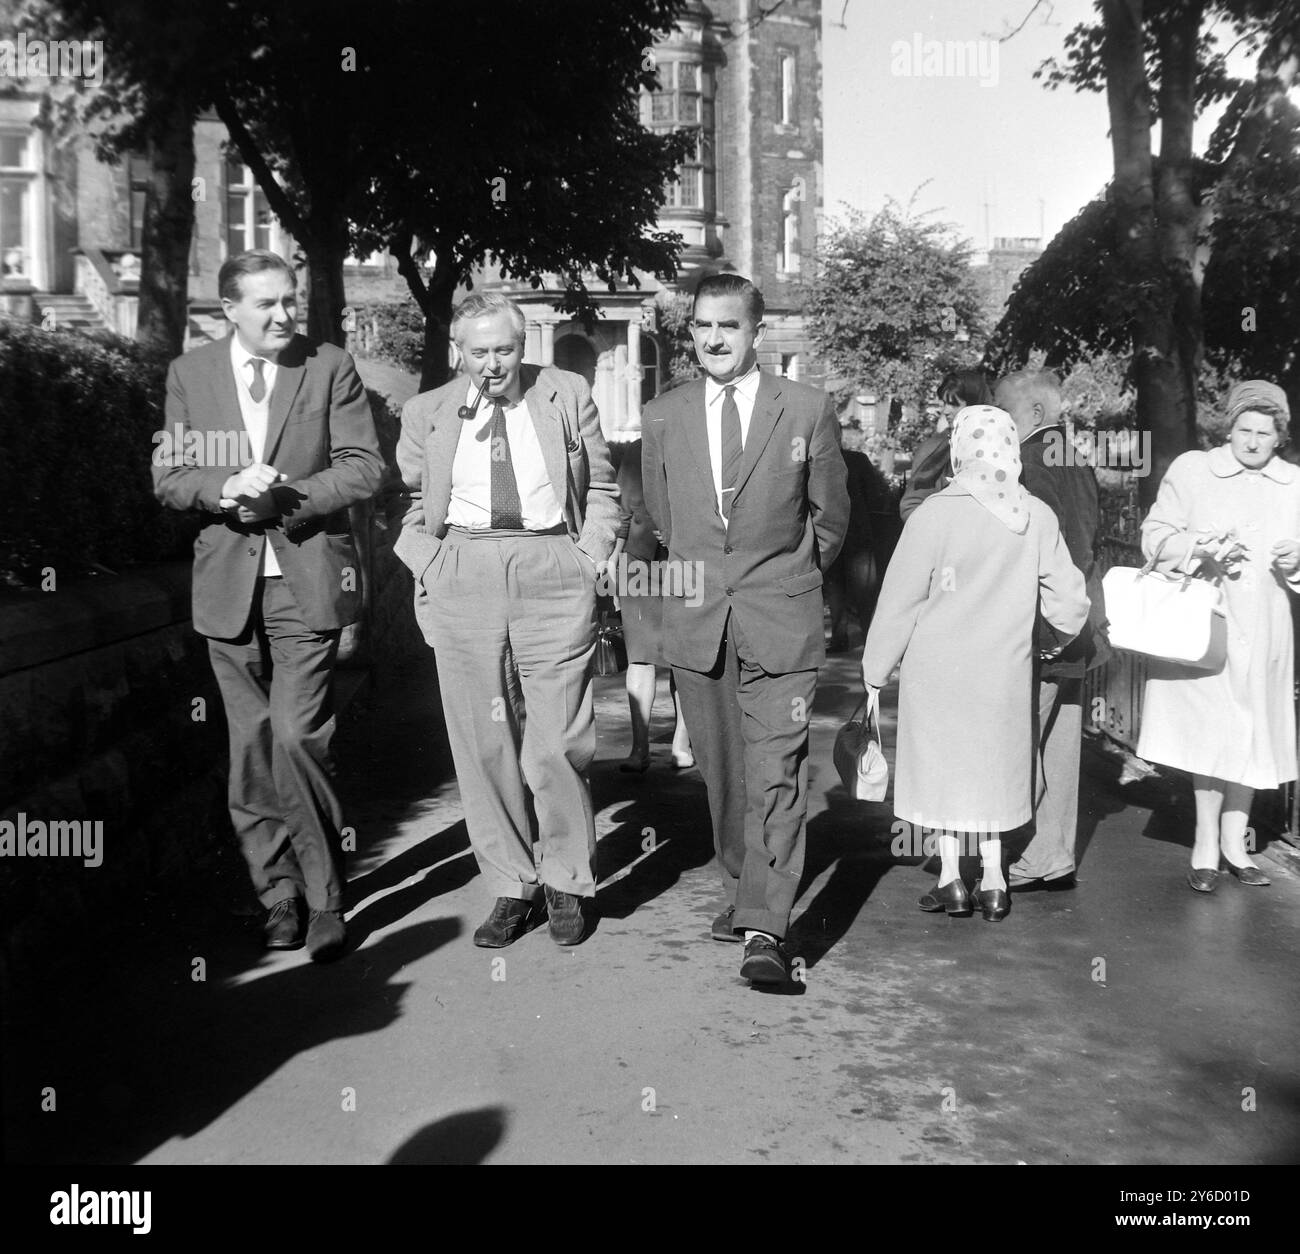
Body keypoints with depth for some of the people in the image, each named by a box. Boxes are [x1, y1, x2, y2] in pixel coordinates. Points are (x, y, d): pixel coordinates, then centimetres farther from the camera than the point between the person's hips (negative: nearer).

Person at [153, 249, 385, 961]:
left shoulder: (330, 368, 3)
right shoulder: (189, 374, 9)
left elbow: (363, 469, -2)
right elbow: (167, 477, 7)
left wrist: (283, 497, -14)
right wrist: (226, 488, -14)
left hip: (307, 579, -3)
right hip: (228, 583, 3)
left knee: (295, 738, -11)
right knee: (250, 747, 8)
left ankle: (325, 899, 4)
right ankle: (278, 894, 21)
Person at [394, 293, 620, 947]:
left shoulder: (568, 395, 9)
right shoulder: (426, 413, 12)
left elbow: (601, 487, 14)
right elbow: (411, 503, 18)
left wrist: (590, 556, 2)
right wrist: (426, 564, 2)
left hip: (553, 572, -1)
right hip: (463, 575, 2)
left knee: (559, 740, -2)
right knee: (482, 739, 3)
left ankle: (565, 882, 16)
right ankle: (512, 886, 15)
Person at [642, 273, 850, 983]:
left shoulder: (808, 411, 1)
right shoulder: (662, 418, 8)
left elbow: (830, 518, 11)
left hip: (780, 621, -3)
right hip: (696, 622, 3)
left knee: (776, 775, -8)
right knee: (720, 771, 11)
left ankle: (765, 929, -6)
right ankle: (740, 891, 27)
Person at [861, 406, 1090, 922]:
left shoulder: (935, 513, -13)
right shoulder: (1037, 517, -3)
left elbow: (900, 599, -8)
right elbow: (1067, 596, 4)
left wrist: (876, 669, 0)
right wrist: (1072, 627, 27)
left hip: (938, 666, -3)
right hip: (1005, 668, 3)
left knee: (943, 765, 10)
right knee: (993, 766, 15)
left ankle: (951, 878, 13)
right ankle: (993, 880, 17)